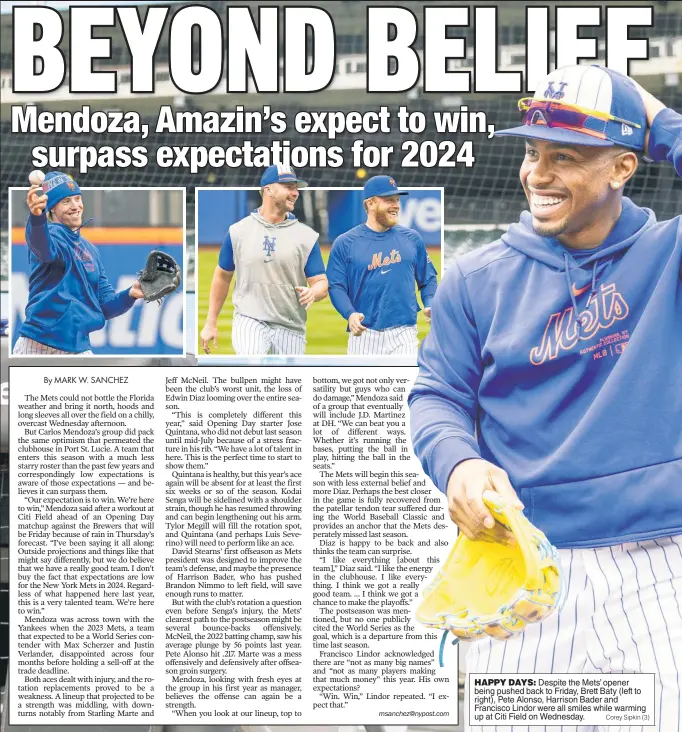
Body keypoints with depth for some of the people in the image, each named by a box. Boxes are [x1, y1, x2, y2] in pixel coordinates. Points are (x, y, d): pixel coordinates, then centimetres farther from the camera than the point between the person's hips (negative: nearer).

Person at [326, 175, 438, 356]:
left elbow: (428, 279, 14)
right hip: (364, 335, -1)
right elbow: (336, 286, -3)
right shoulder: (344, 243, 0)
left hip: (404, 335, 1)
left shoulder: (412, 239, 9)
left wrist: (429, 305, -6)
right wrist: (350, 314, -21)